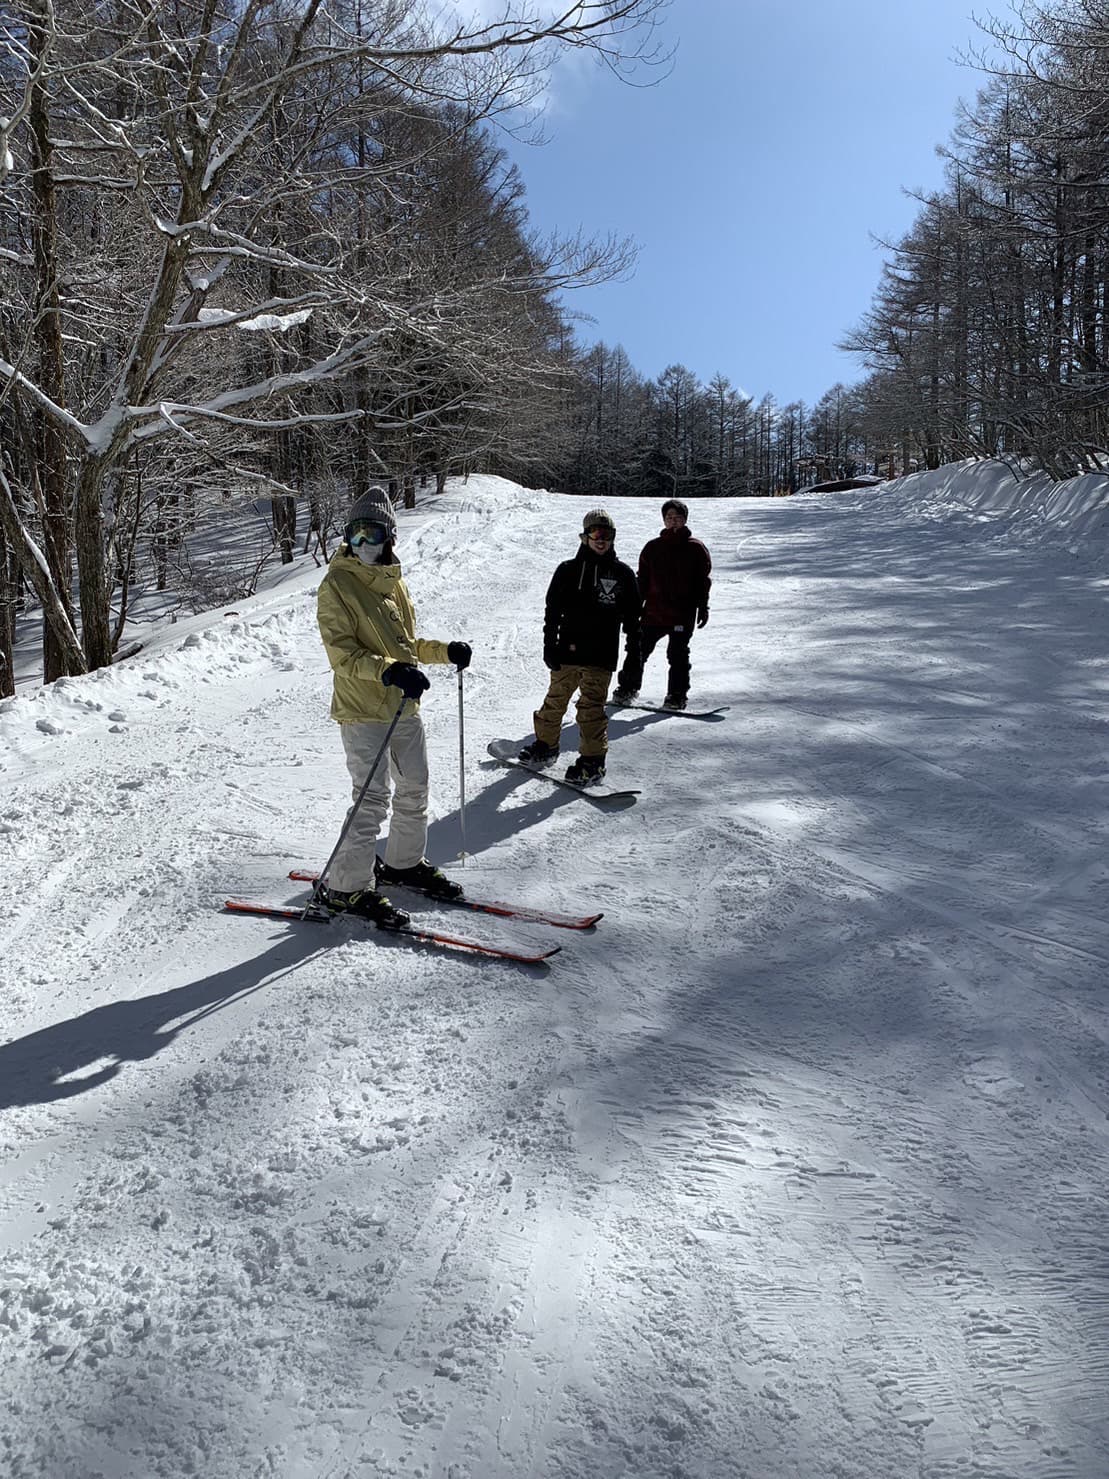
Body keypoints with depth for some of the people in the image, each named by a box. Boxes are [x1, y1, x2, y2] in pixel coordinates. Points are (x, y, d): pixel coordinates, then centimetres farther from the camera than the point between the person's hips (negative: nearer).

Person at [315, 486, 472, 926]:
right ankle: (345, 887, 3)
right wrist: (388, 672, -33)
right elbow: (342, 651, -19)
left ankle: (404, 862, 36)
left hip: (404, 705, 8)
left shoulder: (393, 582, 11)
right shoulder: (337, 585, -11)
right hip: (362, 710, -8)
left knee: (414, 788, 17)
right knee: (372, 799, -8)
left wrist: (445, 651, 7)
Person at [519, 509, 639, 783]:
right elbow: (553, 611, 7)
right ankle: (545, 746, 31)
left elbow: (632, 616, 9)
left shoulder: (623, 573, 5)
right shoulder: (568, 570, 5)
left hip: (601, 656, -2)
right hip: (567, 652, 2)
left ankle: (593, 762, 1)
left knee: (591, 707, -5)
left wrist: (634, 651, 6)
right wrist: (550, 645, 0)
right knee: (555, 700, 13)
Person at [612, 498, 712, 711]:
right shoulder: (652, 548, 9)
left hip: (683, 614, -2)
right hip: (654, 611, 3)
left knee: (677, 655, 0)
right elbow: (642, 580, 12)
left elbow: (704, 581, 5)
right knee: (638, 650, 4)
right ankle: (627, 689, 18)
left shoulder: (695, 549, 3)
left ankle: (677, 696, 9)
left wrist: (703, 608, -2)